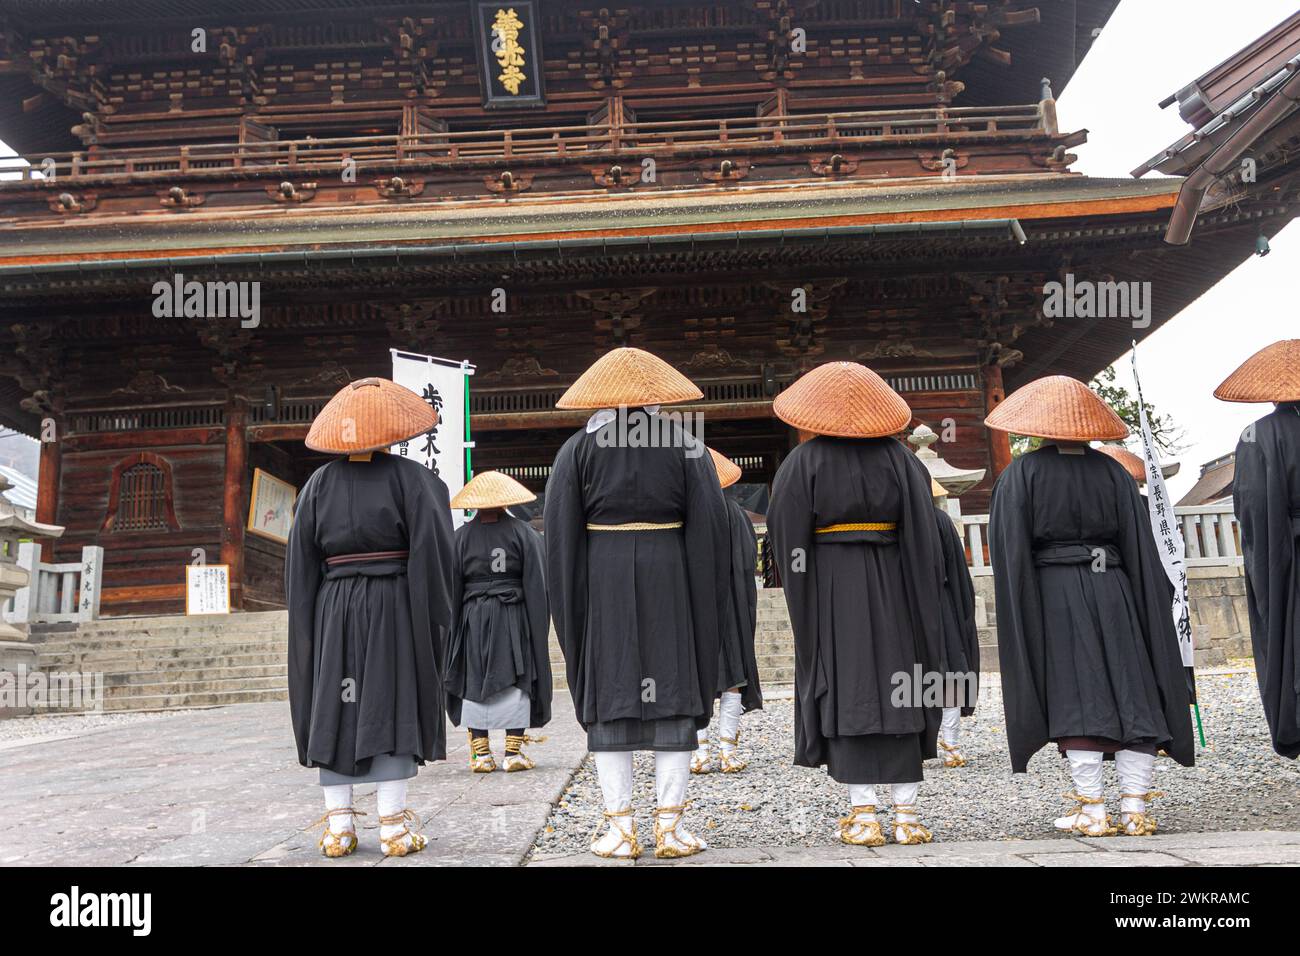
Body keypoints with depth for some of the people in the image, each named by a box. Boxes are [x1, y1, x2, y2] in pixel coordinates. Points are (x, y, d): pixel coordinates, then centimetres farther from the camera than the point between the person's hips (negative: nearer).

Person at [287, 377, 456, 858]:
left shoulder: (319, 484, 5)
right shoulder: (413, 479, -5)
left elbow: (300, 563, 5)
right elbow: (431, 553, -10)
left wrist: (307, 626, 11)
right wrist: (435, 621, -5)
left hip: (333, 610, 3)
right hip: (395, 608, -3)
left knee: (334, 710, 9)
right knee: (393, 706, 2)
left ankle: (338, 824, 11)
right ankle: (393, 825, 2)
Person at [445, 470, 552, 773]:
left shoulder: (460, 536, 2)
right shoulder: (524, 533, -1)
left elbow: (452, 589, 3)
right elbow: (536, 586, -4)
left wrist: (451, 631, 8)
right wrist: (539, 629, 1)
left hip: (473, 619, 1)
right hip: (515, 619, -1)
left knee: (475, 682, 7)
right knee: (516, 682, 4)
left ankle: (480, 753, 8)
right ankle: (513, 752, 4)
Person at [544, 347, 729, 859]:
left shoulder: (577, 449, 3)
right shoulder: (686, 444, 3)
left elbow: (560, 535, -1)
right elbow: (708, 529, -1)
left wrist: (571, 610, 4)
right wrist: (706, 604, 4)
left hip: (602, 583, 0)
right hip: (670, 584, 0)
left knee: (609, 698, 6)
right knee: (674, 695, 6)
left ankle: (620, 829, 9)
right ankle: (669, 828, 8)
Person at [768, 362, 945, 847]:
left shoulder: (803, 461, -4)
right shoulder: (900, 456, 2)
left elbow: (786, 534, -5)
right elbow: (923, 537, -1)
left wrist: (803, 601, 3)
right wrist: (923, 600, 4)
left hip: (831, 588, -2)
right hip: (892, 586, 2)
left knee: (844, 691, 1)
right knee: (898, 691, 7)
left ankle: (862, 815, 1)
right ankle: (906, 813, 9)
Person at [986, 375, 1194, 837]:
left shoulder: (1020, 474, -2)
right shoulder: (1113, 471, 7)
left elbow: (1011, 554, -6)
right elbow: (1140, 549, 5)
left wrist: (1020, 617, -2)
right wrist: (1151, 611, 11)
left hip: (1053, 595, -2)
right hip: (1112, 591, 3)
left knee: (1074, 700, -2)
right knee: (1130, 695, 6)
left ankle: (1091, 811, -1)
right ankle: (1135, 809, 5)